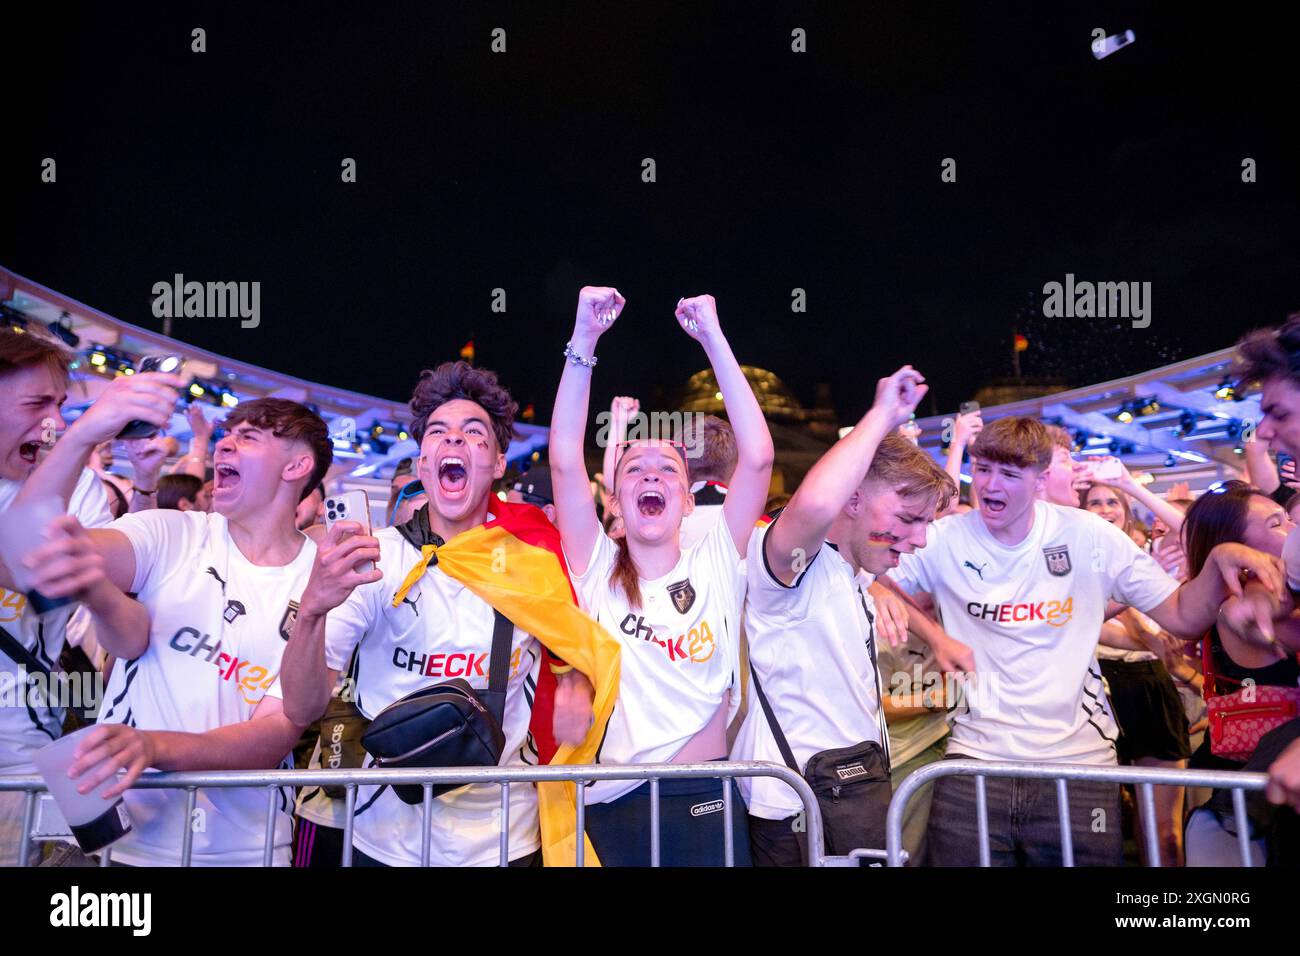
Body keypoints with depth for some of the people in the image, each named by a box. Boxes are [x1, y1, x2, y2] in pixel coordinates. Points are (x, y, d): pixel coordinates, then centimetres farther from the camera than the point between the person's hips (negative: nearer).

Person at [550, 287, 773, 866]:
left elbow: (757, 455, -9)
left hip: (707, 798, 0)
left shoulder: (715, 568, 0)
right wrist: (584, 339, -11)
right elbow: (565, 460, -9)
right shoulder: (598, 574, 1)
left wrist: (712, 337, -9)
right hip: (614, 803, 1)